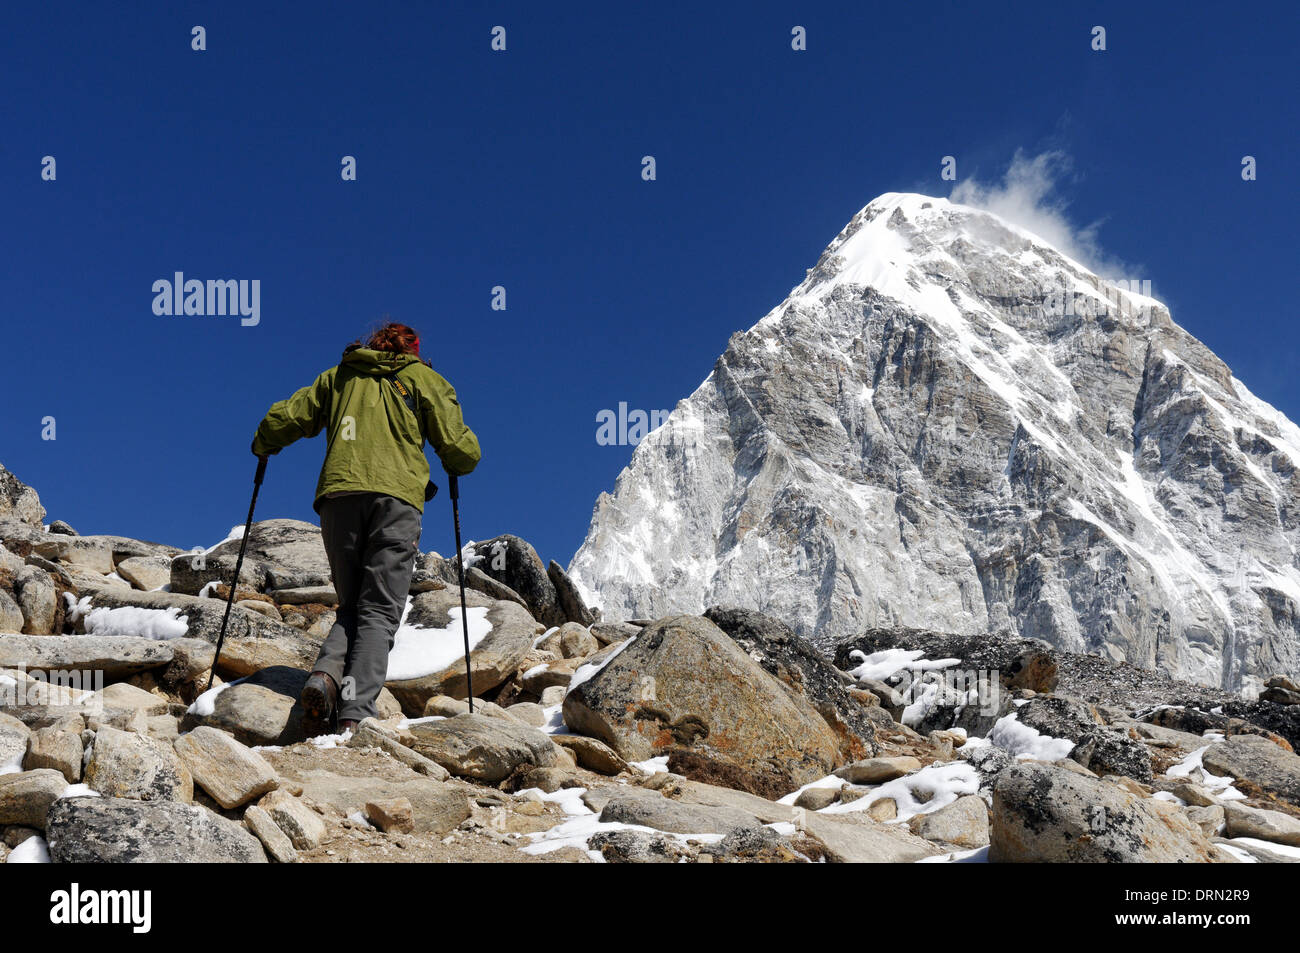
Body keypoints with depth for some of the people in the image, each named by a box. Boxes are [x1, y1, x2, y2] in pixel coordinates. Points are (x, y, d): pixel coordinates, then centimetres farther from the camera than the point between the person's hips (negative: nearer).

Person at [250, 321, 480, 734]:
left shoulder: (338, 376, 24)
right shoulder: (423, 378, 18)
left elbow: (285, 418, 17)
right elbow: (462, 450, 10)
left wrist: (263, 446, 38)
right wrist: (454, 468, 33)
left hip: (338, 495, 3)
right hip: (396, 498, -2)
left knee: (351, 608, 13)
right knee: (379, 613, -4)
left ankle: (325, 675, -15)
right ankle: (354, 713, -21)